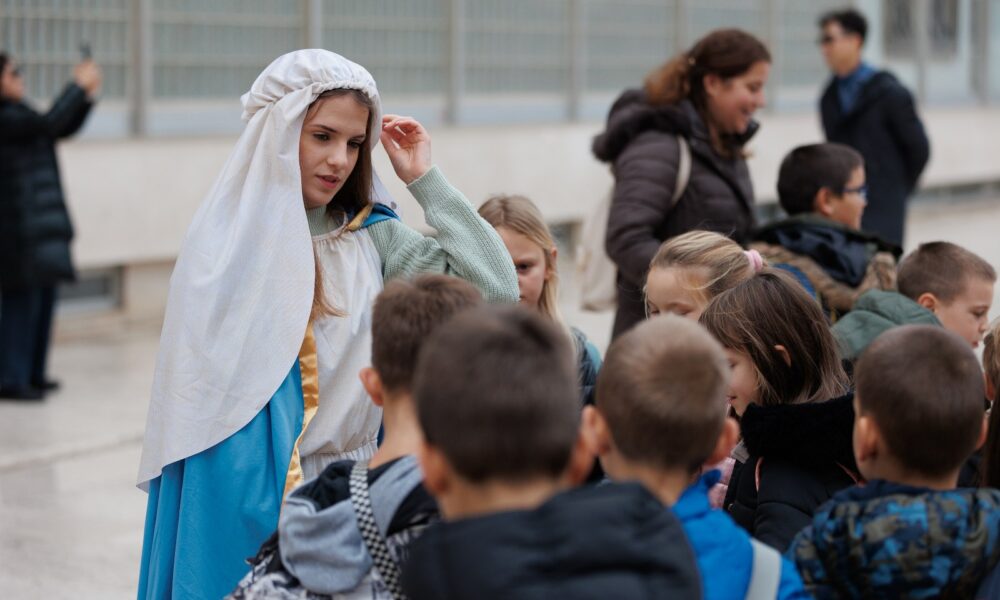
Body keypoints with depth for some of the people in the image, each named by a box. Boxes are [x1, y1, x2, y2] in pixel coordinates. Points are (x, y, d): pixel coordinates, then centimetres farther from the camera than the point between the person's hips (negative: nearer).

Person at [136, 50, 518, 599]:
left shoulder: (373, 238, 2)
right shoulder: (226, 247, -7)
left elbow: (497, 287, -8)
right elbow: (201, 399, -7)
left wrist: (425, 180, -5)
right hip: (248, 502, -3)